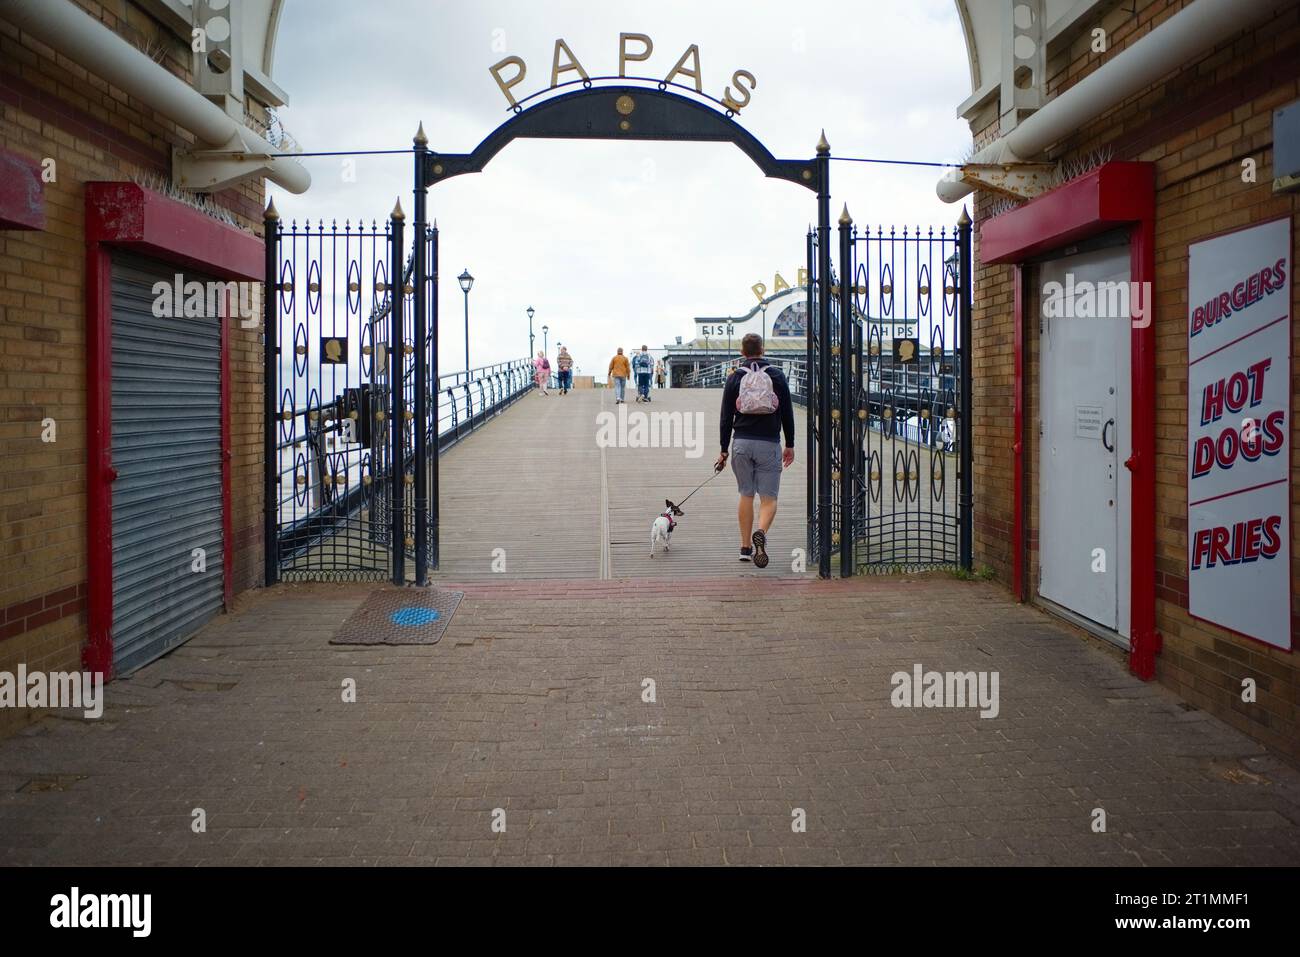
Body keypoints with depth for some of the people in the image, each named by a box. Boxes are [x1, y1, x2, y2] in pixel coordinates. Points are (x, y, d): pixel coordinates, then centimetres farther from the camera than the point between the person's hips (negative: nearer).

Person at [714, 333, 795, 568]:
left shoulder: (734, 378, 3)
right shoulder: (777, 376, 2)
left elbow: (726, 418, 3)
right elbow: (787, 414, 3)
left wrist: (724, 450, 9)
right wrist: (790, 445, 11)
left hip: (741, 443, 2)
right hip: (769, 443, -1)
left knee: (746, 496, 13)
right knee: (768, 498, 0)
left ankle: (745, 548, 14)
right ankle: (761, 532, -29)